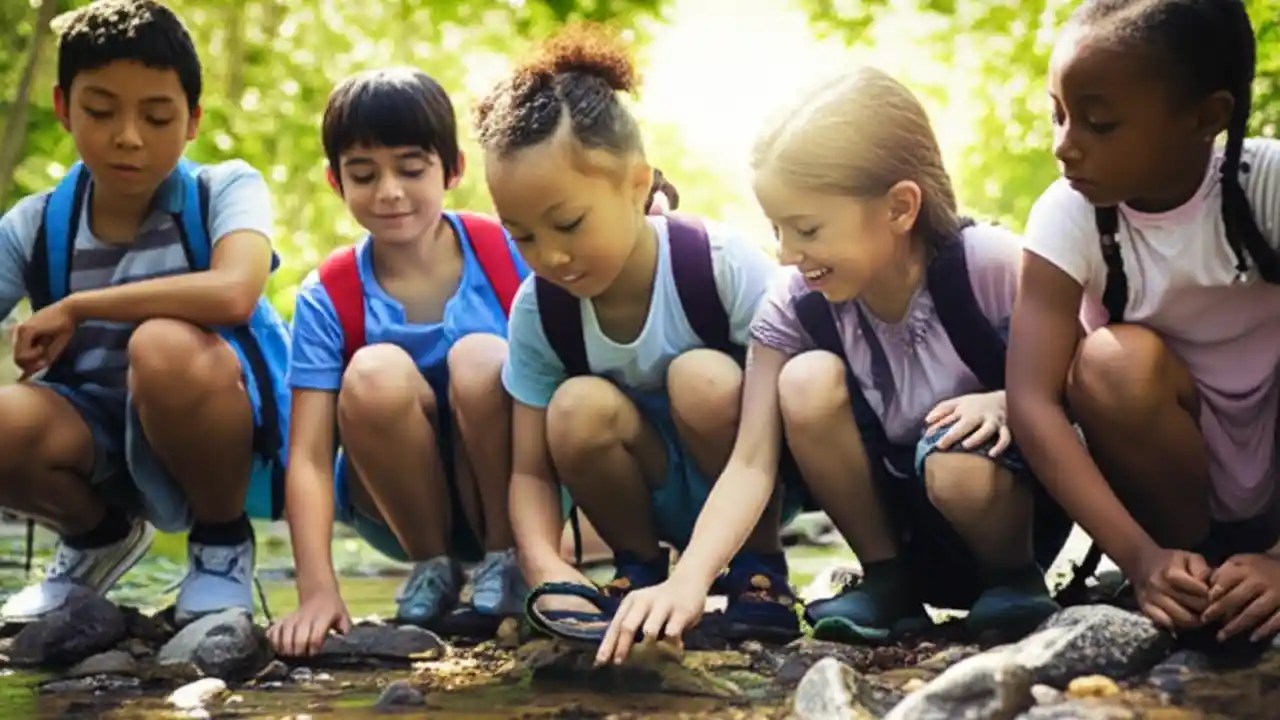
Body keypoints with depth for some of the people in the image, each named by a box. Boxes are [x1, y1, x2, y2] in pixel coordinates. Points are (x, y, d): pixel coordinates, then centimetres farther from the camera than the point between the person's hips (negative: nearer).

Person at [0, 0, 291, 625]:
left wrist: (75, 308, -24)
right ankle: (100, 538, 9)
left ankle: (223, 544, -6)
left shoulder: (225, 190, -12)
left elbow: (232, 293, -33)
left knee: (164, 346, -35)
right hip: (104, 445, 4)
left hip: (227, 436, -3)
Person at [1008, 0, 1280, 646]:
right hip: (1176, 480, 1)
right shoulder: (1068, 214, -18)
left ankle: (1221, 587, -10)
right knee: (1115, 360, -29)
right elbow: (1033, 400, -25)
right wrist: (1142, 558, -35)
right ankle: (1193, 583, -11)